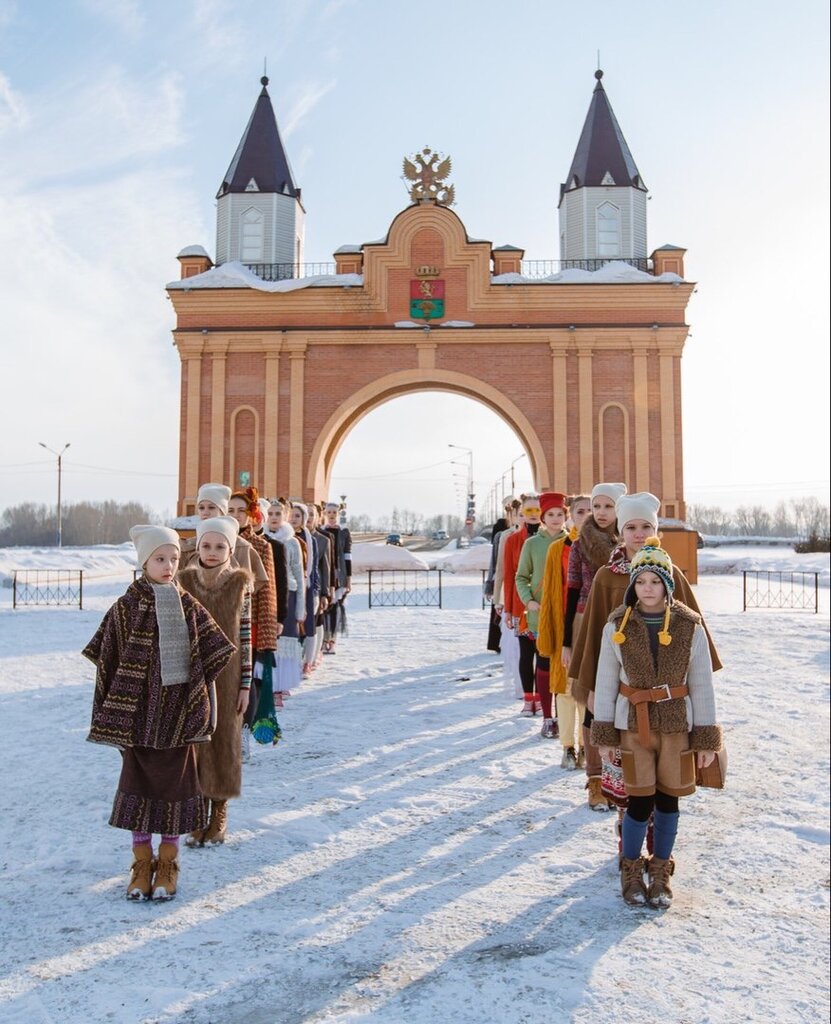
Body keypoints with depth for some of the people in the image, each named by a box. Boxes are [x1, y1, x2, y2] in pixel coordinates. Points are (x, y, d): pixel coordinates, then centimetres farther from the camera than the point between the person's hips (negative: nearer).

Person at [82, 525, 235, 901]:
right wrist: (110, 713, -1)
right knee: (139, 782, 8)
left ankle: (168, 862, 24)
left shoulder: (188, 607, 1)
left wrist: (201, 711, 1)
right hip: (137, 711, -1)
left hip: (179, 712, 1)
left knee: (175, 783, 7)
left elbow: (208, 660, 4)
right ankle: (142, 863, 24)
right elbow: (108, 660, 0)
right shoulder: (126, 608, -4)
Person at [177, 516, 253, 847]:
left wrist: (246, 683, -3)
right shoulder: (184, 580, -2)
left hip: (227, 675, -1)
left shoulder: (241, 582, -5)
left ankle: (219, 814, 25)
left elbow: (246, 634, -3)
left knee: (224, 742, 8)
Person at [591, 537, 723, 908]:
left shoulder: (690, 627, -6)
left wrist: (706, 737, 0)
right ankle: (631, 870, 24)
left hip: (676, 725, 1)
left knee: (668, 799, 10)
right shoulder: (617, 626, -6)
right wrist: (604, 734, 0)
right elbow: (605, 683, -1)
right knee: (640, 802, 0)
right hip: (633, 724, -1)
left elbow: (702, 685, -1)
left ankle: (660, 872, 30)